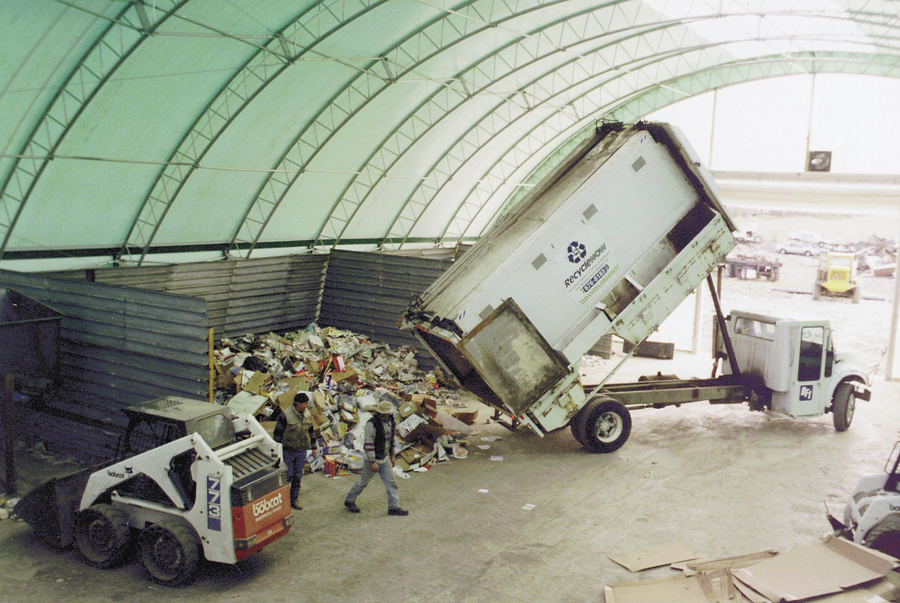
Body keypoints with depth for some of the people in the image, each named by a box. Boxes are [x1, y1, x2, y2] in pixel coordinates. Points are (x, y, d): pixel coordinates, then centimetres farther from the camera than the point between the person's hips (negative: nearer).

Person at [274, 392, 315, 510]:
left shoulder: (306, 415, 4)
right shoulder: (285, 415, -15)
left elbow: (310, 431, 18)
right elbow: (278, 433, -10)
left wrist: (311, 446, 17)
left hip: (302, 451, 5)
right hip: (288, 451, -5)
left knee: (298, 476, 11)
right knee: (287, 476, 1)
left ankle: (294, 499, 22)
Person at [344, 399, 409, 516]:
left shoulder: (390, 422, 0)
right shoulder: (372, 424, -23)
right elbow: (368, 443, -22)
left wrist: (391, 456, 16)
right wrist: (372, 462, -23)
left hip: (385, 458, 6)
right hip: (373, 459, -6)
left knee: (391, 482, 4)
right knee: (363, 482, 9)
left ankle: (394, 507, 12)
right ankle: (349, 501, 29)